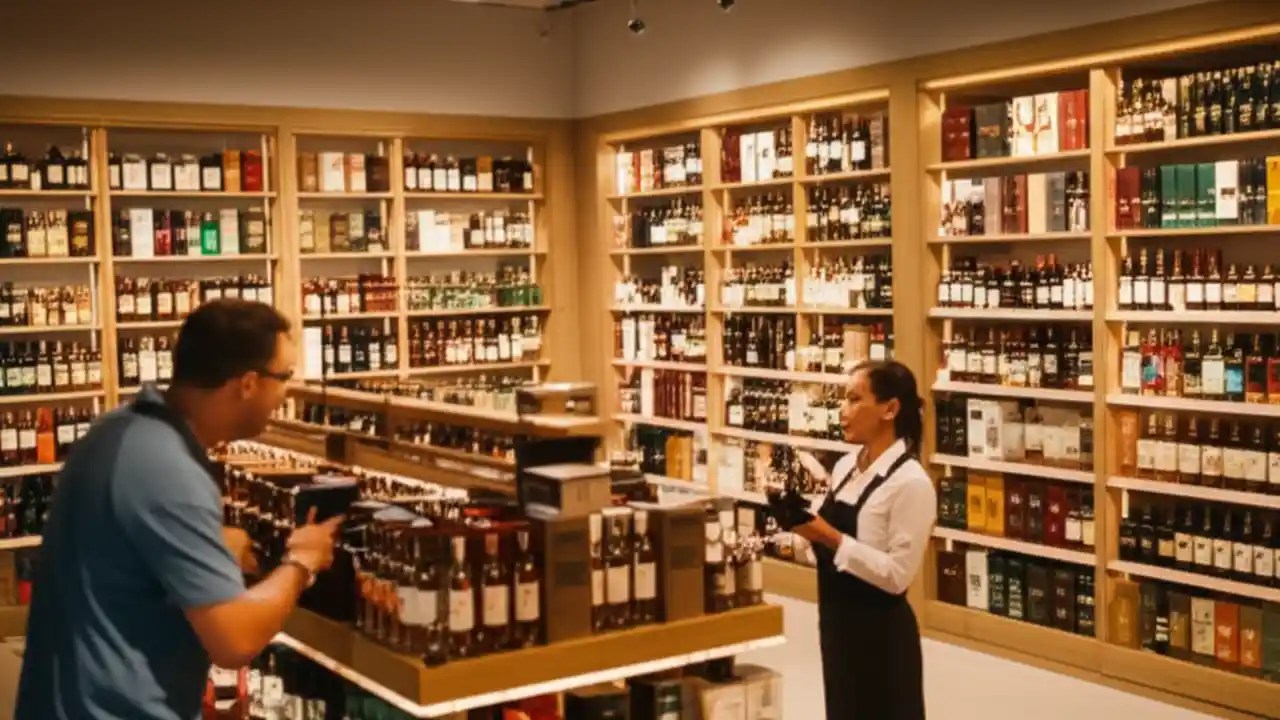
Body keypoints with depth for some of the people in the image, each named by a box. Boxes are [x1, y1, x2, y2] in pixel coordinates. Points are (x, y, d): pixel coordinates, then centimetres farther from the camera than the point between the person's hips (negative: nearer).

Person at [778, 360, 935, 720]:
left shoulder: (910, 482, -19)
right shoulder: (845, 466, 5)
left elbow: (897, 574, -22)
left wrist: (829, 538, -25)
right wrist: (806, 523, -4)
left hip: (880, 632, -8)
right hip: (838, 623, 8)